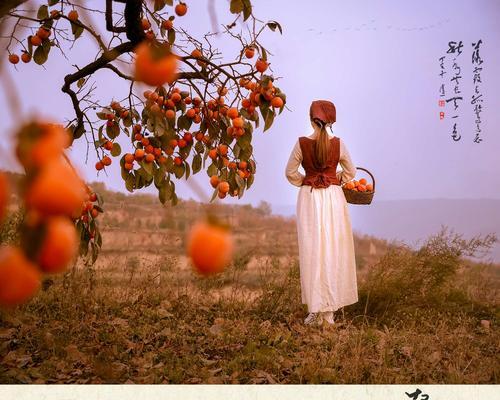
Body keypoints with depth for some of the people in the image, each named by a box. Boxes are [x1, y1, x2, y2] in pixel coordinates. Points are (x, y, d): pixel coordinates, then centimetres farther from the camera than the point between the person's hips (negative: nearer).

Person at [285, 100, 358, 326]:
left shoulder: (301, 143, -6)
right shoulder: (338, 144, -4)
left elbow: (290, 173, 0)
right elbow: (350, 173, 6)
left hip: (309, 199, -1)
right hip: (334, 199, 1)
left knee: (312, 252, 4)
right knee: (334, 252, 8)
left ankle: (316, 311, 4)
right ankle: (330, 309, 11)